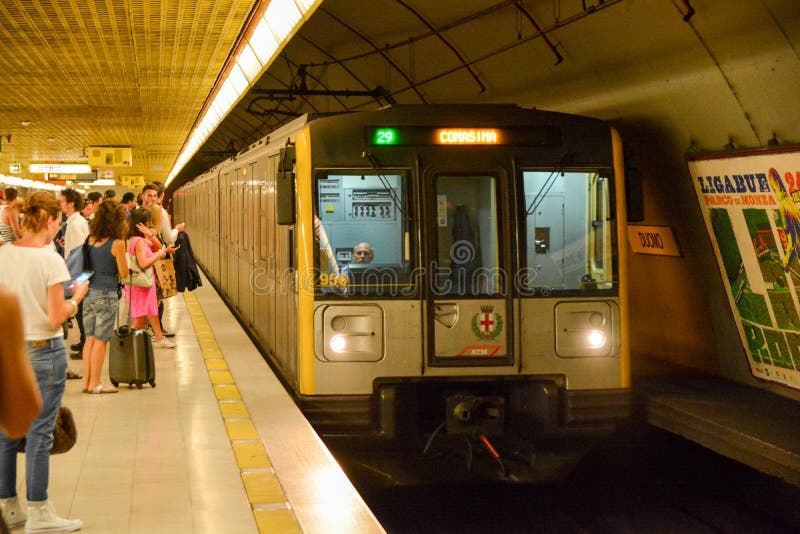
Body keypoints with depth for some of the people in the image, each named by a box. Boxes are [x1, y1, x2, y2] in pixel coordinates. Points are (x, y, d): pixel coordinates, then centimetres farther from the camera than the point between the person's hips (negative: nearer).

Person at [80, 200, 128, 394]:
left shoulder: (91, 239, 4)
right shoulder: (117, 243, -13)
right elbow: (123, 272, -7)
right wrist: (123, 254, 7)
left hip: (89, 292, 6)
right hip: (106, 294, -6)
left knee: (90, 338, 12)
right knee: (101, 340, 2)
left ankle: (86, 381, 16)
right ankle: (95, 383, 6)